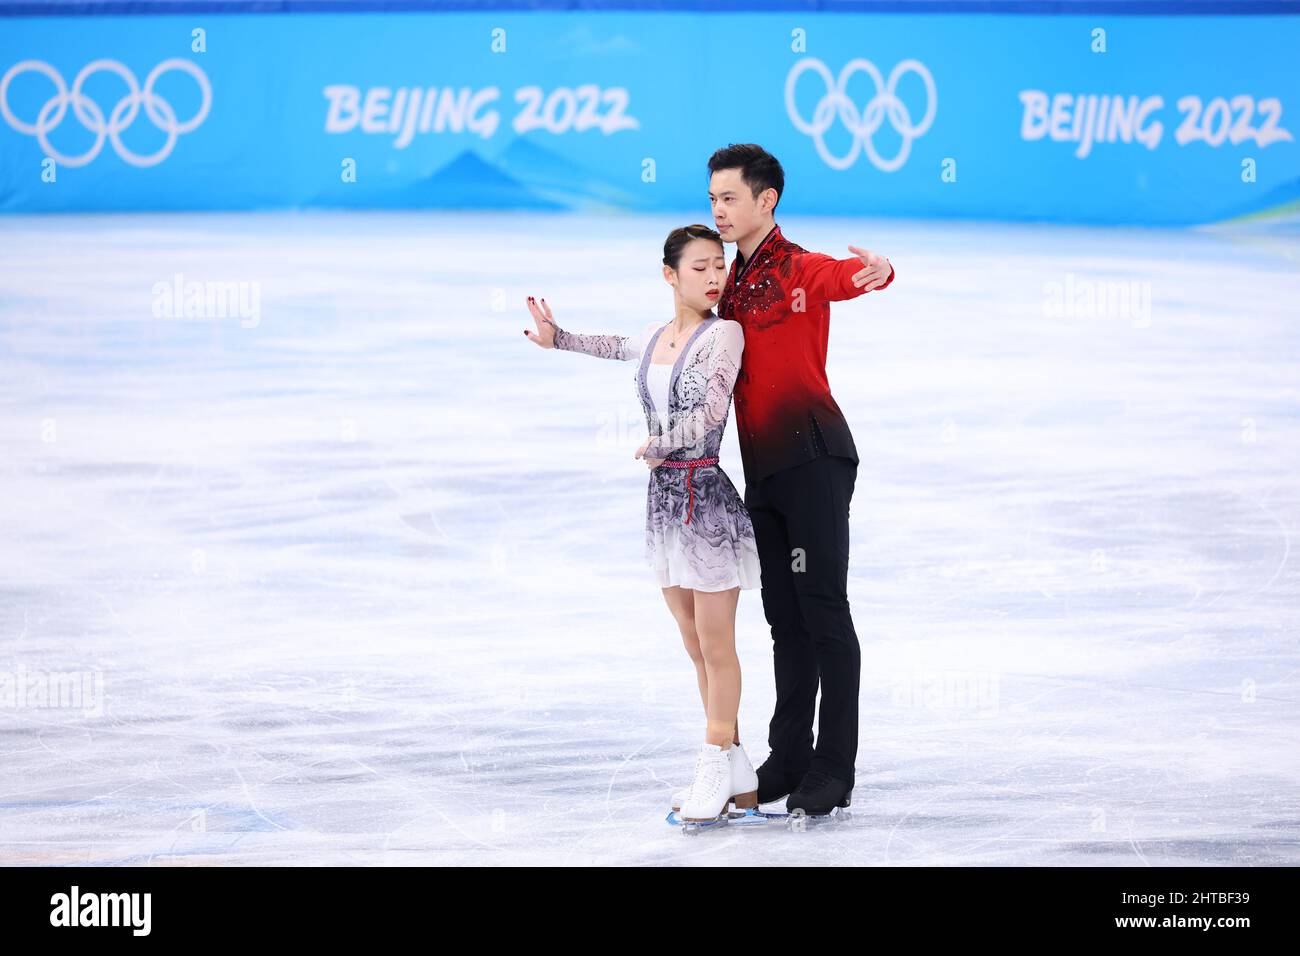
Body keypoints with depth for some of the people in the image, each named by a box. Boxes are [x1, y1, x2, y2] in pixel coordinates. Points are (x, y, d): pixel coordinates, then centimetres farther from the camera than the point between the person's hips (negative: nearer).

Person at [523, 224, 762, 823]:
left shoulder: (724, 333, -10)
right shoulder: (656, 336, 10)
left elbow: (712, 411, -21)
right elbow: (617, 347, 35)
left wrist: (658, 445, -8)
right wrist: (558, 339, 39)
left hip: (707, 498, -7)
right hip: (665, 497, 7)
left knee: (716, 646, -1)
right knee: (697, 648, 10)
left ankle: (717, 770, 9)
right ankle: (737, 776, 18)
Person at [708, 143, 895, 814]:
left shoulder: (799, 271, -9)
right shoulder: (730, 285, 15)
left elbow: (844, 277, -30)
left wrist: (876, 272, -53)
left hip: (812, 459, -8)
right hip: (760, 468, 8)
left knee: (823, 613, -4)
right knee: (784, 617, 13)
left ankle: (833, 770, 0)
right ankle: (788, 759, 20)